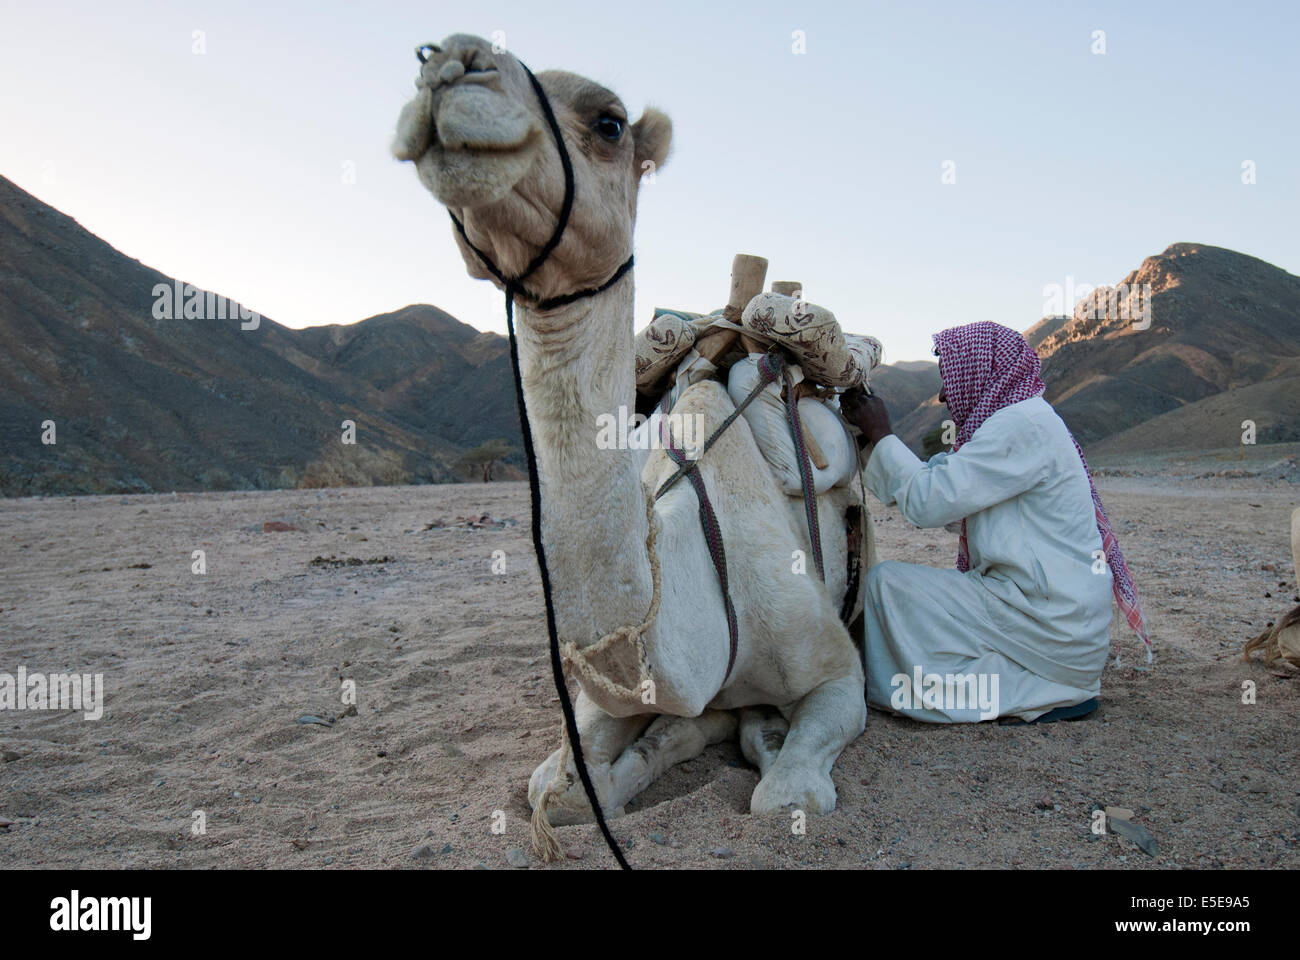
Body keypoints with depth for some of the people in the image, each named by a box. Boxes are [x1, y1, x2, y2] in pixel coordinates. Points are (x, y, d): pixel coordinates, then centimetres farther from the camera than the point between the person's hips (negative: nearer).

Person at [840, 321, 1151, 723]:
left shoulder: (1021, 423, -17)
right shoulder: (1020, 420, 14)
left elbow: (927, 501, -21)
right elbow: (939, 490, 14)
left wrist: (882, 435, -8)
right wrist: (869, 433, 12)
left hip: (1051, 625, -10)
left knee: (885, 582, -11)